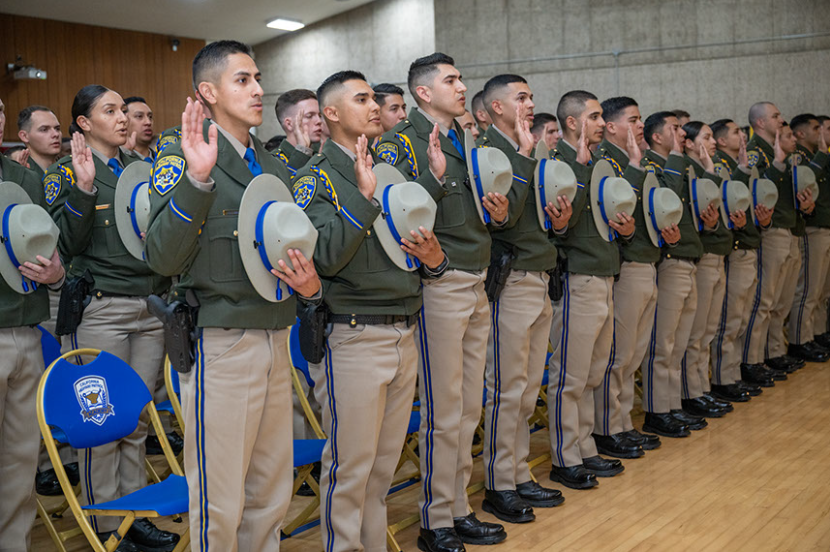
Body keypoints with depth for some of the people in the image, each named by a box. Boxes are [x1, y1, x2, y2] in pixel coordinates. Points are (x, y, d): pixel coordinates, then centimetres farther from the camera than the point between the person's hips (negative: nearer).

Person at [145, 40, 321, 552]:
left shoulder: (275, 166, 15)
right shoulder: (184, 158, -7)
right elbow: (163, 258, -19)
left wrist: (310, 284, 3)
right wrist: (197, 179, -29)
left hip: (276, 340, 7)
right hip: (220, 346, -7)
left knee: (272, 495, 15)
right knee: (220, 504, 1)